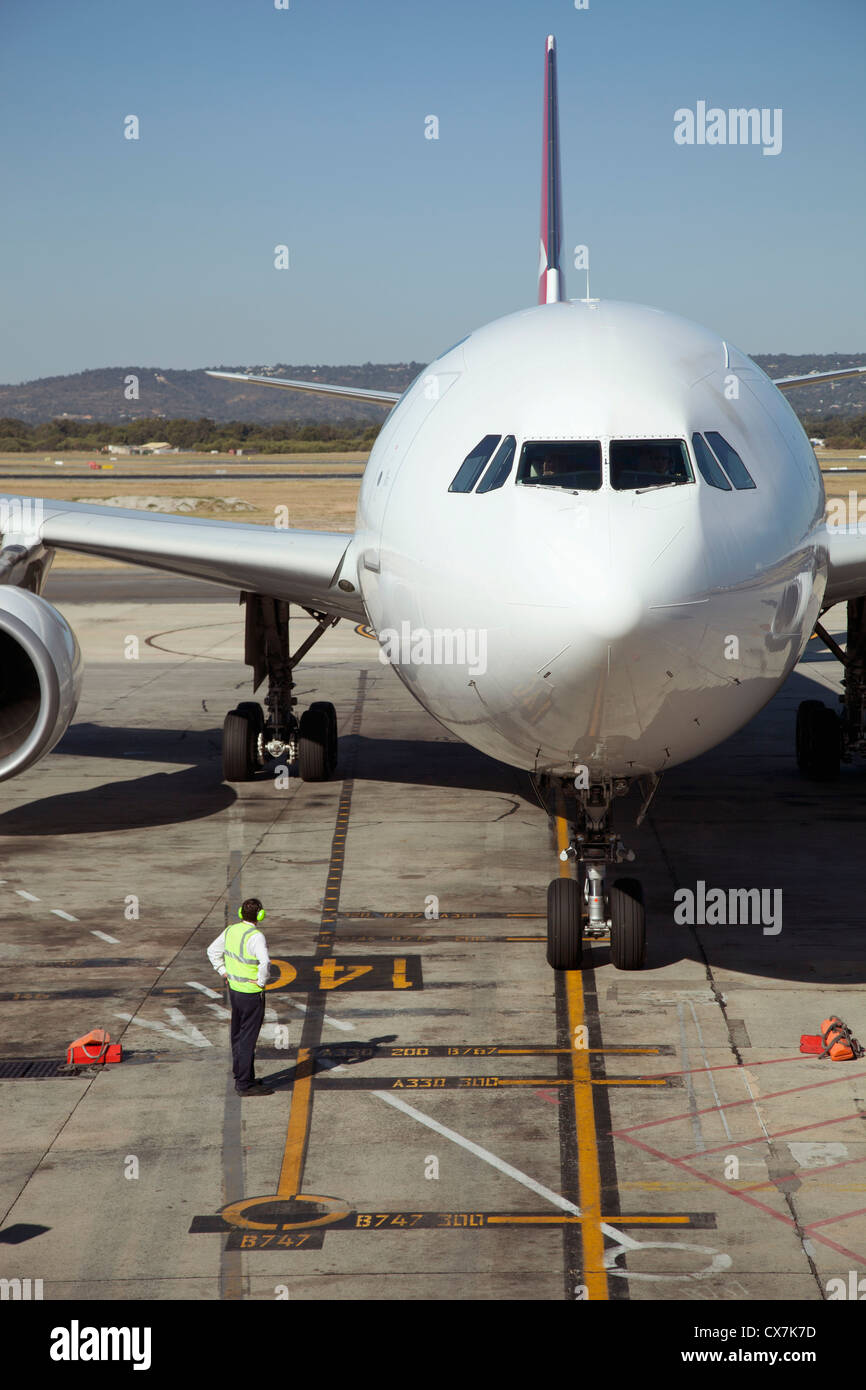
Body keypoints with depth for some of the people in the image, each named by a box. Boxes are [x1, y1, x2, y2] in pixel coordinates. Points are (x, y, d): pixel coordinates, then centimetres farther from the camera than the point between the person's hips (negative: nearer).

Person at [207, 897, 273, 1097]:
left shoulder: (231, 930, 2)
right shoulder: (255, 936, -23)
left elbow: (213, 950, 15)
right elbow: (265, 961, -38)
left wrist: (224, 973, 13)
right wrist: (262, 981, -23)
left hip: (234, 989, 8)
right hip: (251, 994, -8)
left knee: (238, 1036, 17)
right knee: (248, 1039, -2)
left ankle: (241, 1077, 28)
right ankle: (245, 1084, 3)